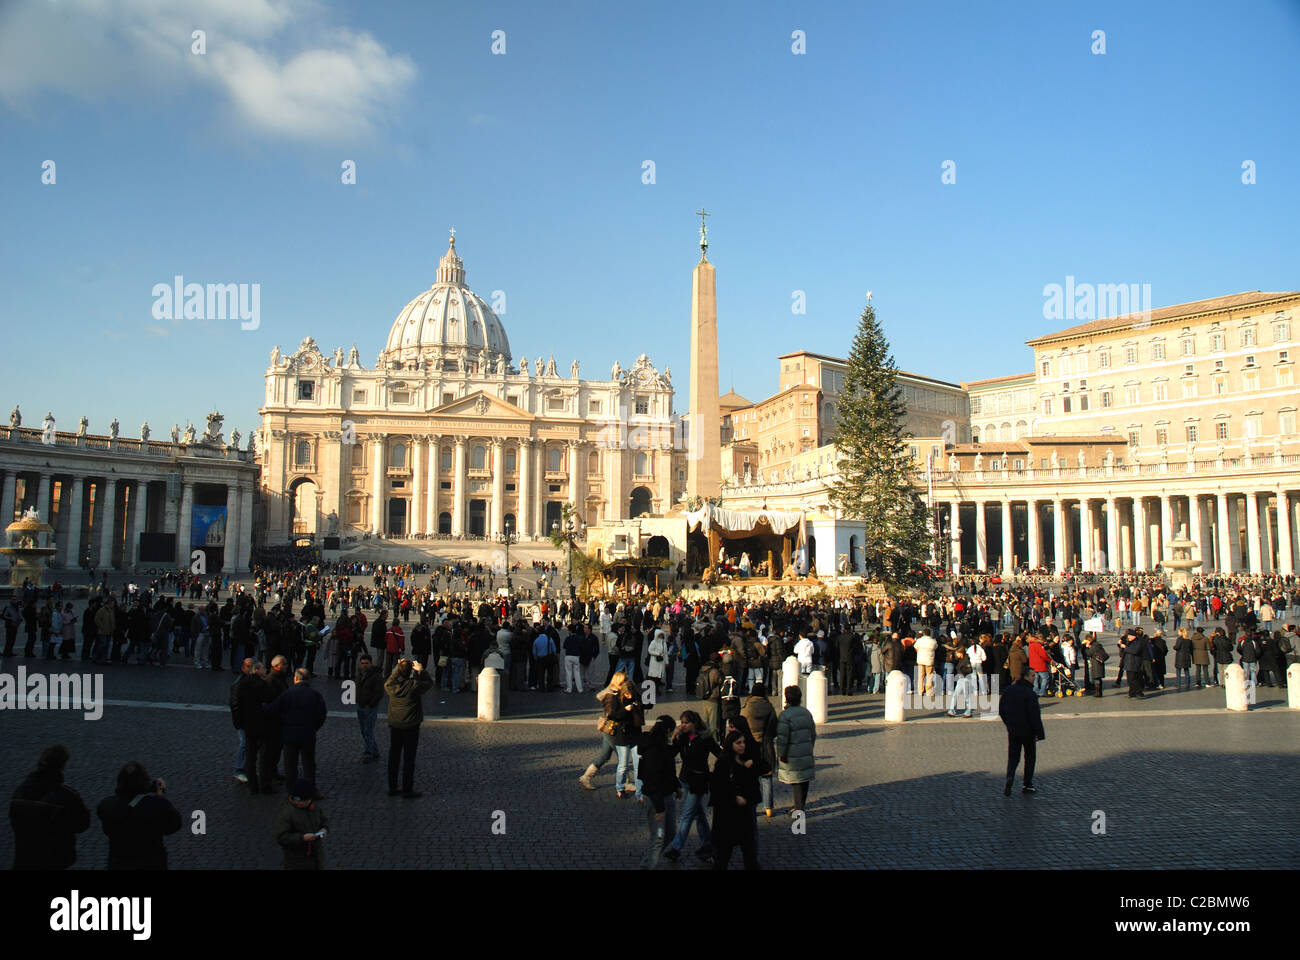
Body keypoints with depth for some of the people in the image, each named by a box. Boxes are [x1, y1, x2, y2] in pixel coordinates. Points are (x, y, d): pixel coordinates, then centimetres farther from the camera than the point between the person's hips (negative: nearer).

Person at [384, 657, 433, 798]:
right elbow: (429, 682, -2)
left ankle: (392, 788, 20)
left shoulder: (390, 685, -6)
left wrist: (399, 668, 14)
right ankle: (407, 790, 7)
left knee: (393, 756, 13)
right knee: (409, 758, 3)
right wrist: (421, 670, 2)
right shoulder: (414, 686, -17)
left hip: (394, 725, 5)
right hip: (410, 726, -5)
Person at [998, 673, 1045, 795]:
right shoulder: (1030, 694, -18)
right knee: (1030, 757, 13)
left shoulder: (1009, 690, 2)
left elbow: (1001, 710, 9)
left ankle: (1010, 777, -15)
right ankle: (1027, 785, 17)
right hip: (1027, 731, -4)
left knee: (1013, 757, 11)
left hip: (1012, 731, 4)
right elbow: (1035, 715, -20)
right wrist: (1039, 733, -14)